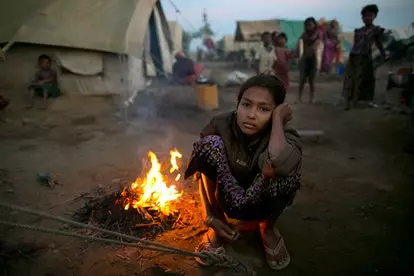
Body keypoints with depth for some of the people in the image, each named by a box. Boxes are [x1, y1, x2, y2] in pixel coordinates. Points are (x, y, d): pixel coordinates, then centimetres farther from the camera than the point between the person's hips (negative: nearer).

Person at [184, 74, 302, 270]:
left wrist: (278, 119, -36)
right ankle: (220, 224, -6)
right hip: (228, 199, 1)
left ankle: (268, 227, 0)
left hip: (262, 203, -1)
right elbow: (202, 173, -10)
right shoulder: (221, 125, -20)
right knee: (211, 144, -26)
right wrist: (210, 216, -15)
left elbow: (278, 161, -52)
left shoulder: (284, 135, -26)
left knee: (278, 166, -35)